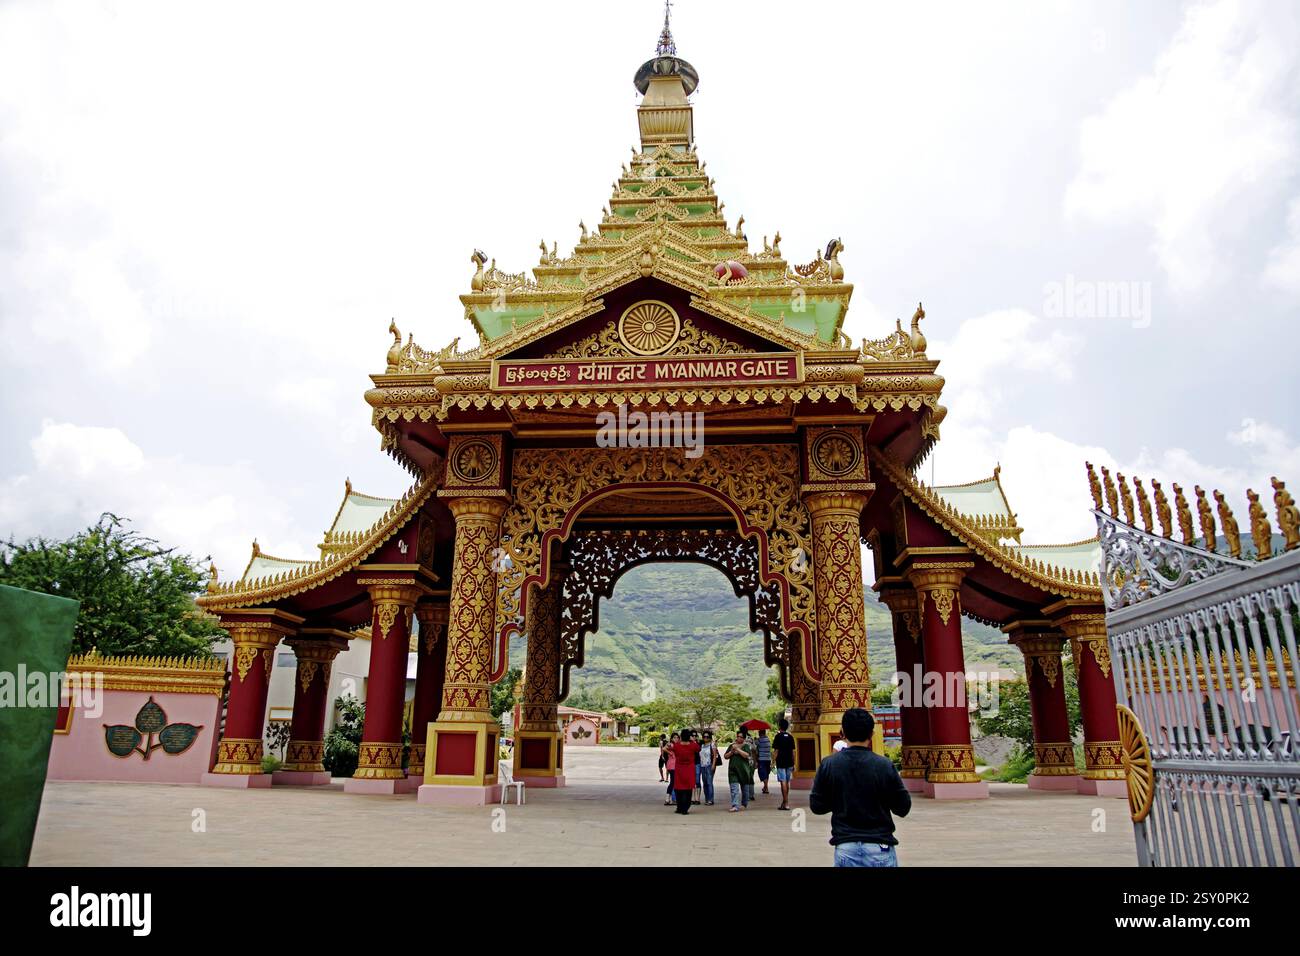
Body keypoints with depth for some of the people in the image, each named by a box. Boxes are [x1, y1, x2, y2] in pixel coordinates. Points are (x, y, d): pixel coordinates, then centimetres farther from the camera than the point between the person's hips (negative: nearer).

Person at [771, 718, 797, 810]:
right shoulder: (790, 737, 7)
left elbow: (776, 751, -10)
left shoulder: (778, 736, -8)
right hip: (789, 763, 6)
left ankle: (786, 803, -7)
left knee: (783, 782, -4)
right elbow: (793, 751, 10)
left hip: (781, 763, -6)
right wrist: (793, 764, 15)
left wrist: (773, 762, -6)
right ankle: (785, 801, 26)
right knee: (787, 782, 15)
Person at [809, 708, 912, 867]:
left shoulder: (828, 764, -6)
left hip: (845, 848, 1)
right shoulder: (884, 765, -10)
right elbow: (903, 808, -2)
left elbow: (816, 806, 1)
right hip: (879, 847, -1)